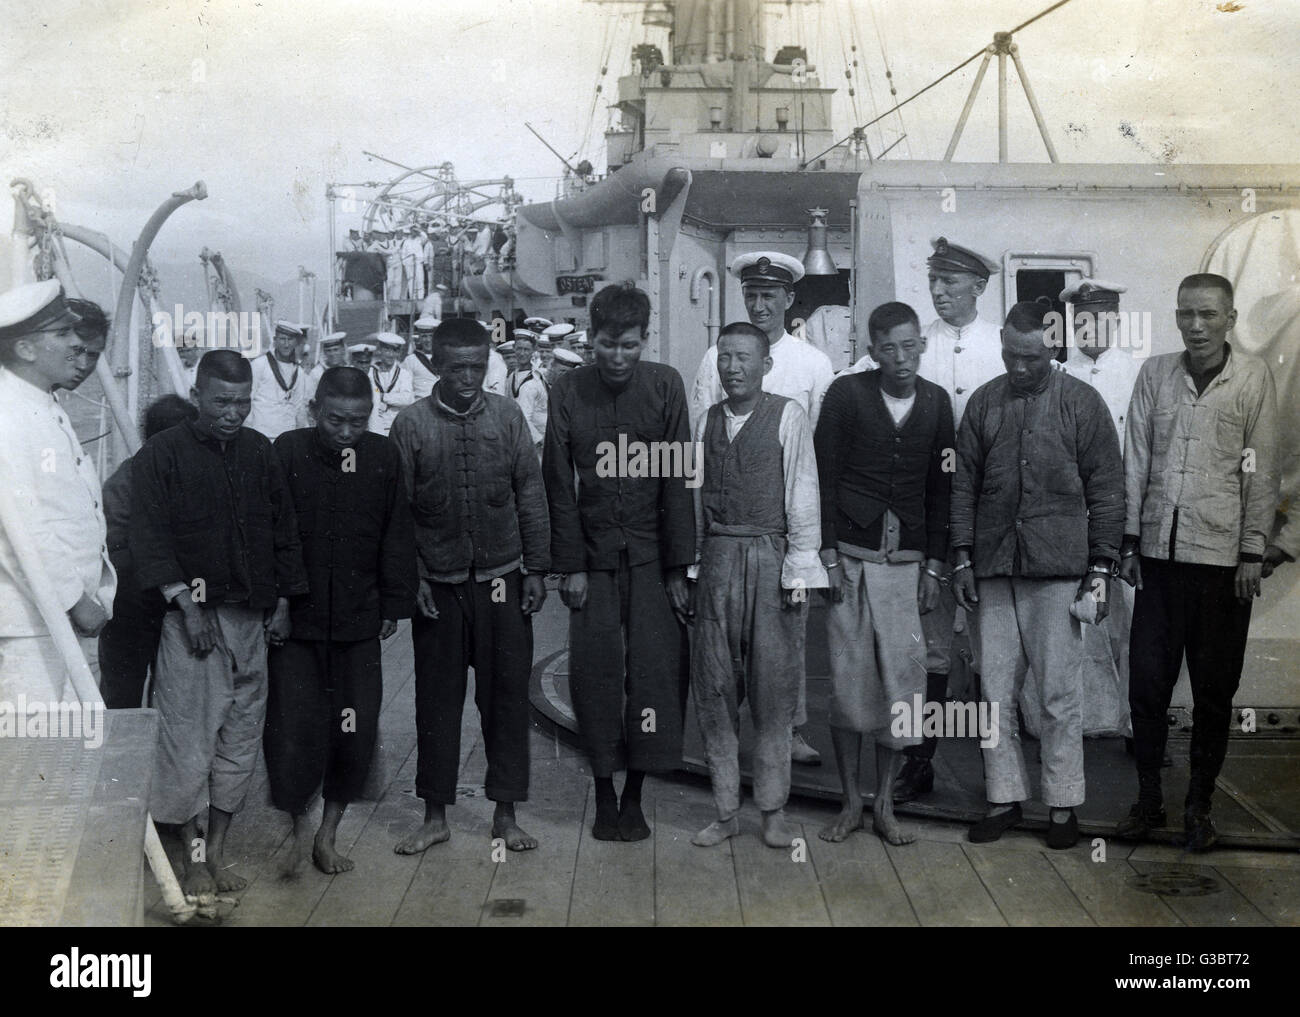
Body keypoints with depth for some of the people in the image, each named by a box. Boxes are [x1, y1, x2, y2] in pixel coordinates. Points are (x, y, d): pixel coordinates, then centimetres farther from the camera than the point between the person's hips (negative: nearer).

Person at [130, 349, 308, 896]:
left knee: (241, 737, 7)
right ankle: (194, 858, 8)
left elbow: (284, 532, 15)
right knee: (188, 738, -5)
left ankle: (217, 853, 18)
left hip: (252, 619, 5)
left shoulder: (260, 452, 11)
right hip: (192, 618, -4)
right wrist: (187, 603, -14)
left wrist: (282, 602, 10)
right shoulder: (162, 454, -3)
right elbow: (149, 538, -8)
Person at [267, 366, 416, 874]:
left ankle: (328, 833, 23)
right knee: (293, 726, -1)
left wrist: (394, 604, 6)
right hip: (295, 618, -2)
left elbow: (396, 536, 7)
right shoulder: (287, 452, -6)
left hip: (359, 619, 2)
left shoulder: (383, 457, 1)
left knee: (357, 728, 5)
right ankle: (301, 827, 21)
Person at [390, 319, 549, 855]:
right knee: (437, 698, 7)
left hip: (502, 579, 1)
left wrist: (536, 569, 1)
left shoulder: (507, 415, 1)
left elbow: (530, 494, 4)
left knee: (506, 694, 4)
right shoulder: (411, 424, -3)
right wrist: (412, 577, -5)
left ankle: (506, 814, 17)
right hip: (438, 585, 0)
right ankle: (436, 816, 19)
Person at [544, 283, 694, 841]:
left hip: (652, 555, 0)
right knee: (595, 673, 0)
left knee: (656, 670, -2)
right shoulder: (569, 390, -1)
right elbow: (558, 484, 1)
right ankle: (604, 792, 14)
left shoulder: (665, 385, -2)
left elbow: (678, 479, -2)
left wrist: (678, 566, -5)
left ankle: (635, 793, 11)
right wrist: (569, 565, -3)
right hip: (594, 556, 0)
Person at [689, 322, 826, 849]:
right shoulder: (707, 420, 11)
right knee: (714, 688, 5)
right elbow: (696, 498, 11)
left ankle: (773, 811, 13)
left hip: (771, 556, -3)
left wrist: (799, 568, -8)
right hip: (717, 558, 4)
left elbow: (802, 495, -3)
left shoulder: (787, 415, 0)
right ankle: (725, 811, 16)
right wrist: (691, 564, 8)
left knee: (773, 688, 1)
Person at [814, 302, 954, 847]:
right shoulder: (846, 393, -1)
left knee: (902, 683, 1)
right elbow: (824, 476, -2)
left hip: (906, 562, 2)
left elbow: (940, 488, 10)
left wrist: (933, 566, 6)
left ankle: (885, 806, 14)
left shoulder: (936, 402, 8)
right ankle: (851, 802, 15)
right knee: (849, 681, 1)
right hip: (851, 557, -2)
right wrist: (829, 556, -7)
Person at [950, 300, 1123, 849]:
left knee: (1060, 693, 1)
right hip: (995, 570, 3)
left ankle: (1062, 804, 13)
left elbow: (1107, 490, 3)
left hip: (1060, 570, -3)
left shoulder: (1082, 403, 2)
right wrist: (962, 558, 7)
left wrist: (1101, 567, -2)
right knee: (996, 692, 6)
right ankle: (1004, 798, 17)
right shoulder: (984, 402, 9)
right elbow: (964, 484, 12)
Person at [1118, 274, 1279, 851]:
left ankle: (1199, 805, 19)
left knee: (1214, 690, 6)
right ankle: (1148, 798, 19)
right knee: (1147, 681, 5)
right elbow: (1136, 460, 6)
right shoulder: (1155, 373, 6)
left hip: (1221, 556, -2)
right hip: (1159, 552, 2)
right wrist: (1130, 539, 3)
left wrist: (1253, 551, -4)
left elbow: (1260, 470, -1)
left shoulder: (1252, 378, -1)